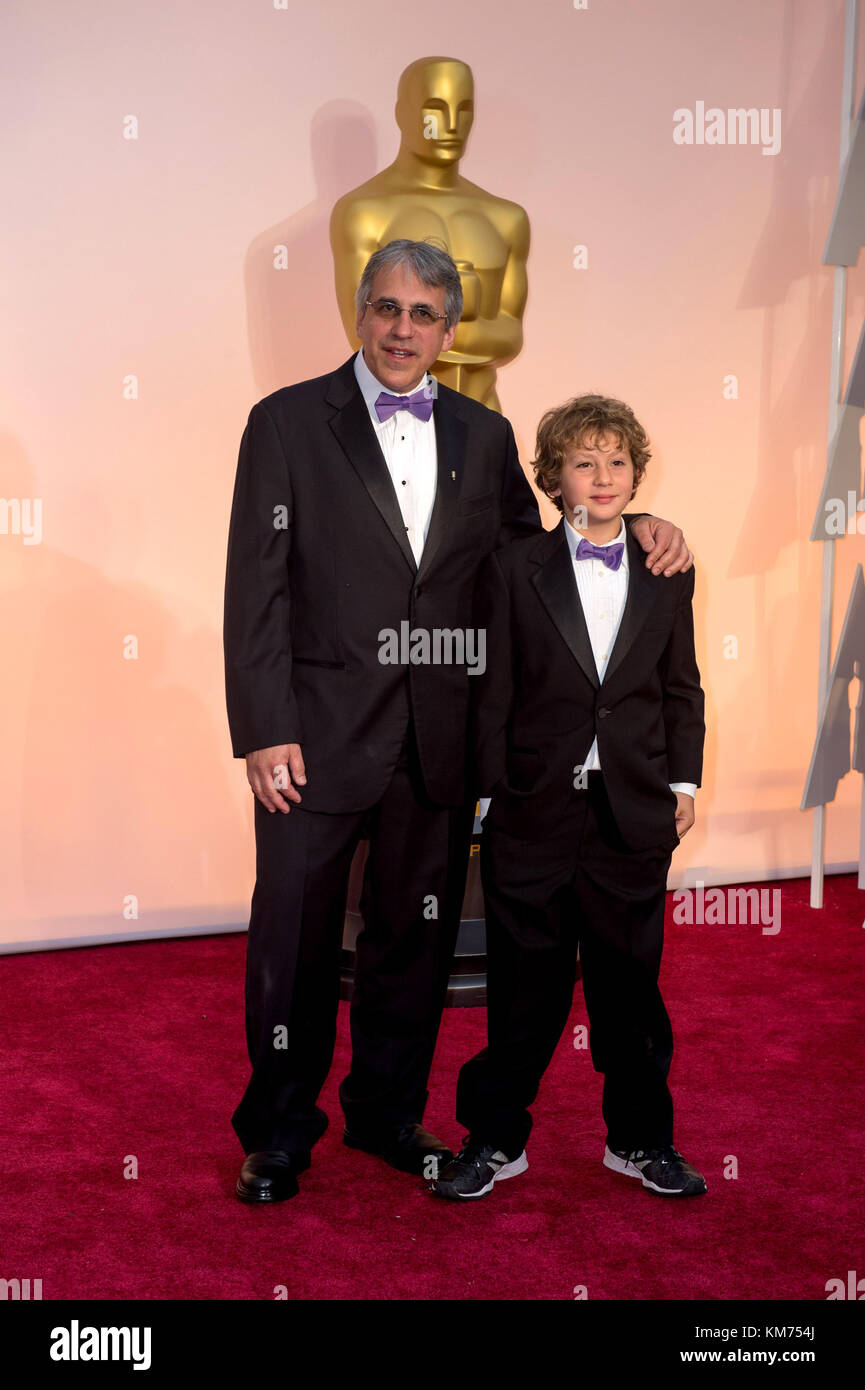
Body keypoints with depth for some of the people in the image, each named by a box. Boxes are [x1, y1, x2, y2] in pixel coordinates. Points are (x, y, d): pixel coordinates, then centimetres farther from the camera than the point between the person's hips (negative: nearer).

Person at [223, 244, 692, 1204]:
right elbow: (257, 587, -5)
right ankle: (280, 1131, 24)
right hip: (319, 734, -3)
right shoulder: (287, 422, -1)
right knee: (295, 939, 5)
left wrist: (635, 530, -1)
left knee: (415, 936, 14)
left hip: (439, 742, 4)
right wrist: (264, 731, -12)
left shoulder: (483, 435, 10)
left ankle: (388, 1113, 33)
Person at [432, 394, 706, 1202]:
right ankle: (495, 1137, 21)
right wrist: (491, 793, -4)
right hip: (536, 807, -2)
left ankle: (639, 1137, 26)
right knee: (524, 984, 6)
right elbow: (491, 693, 0)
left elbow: (681, 689, 11)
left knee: (629, 978, 10)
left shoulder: (667, 575, 7)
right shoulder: (514, 569, 0)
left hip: (634, 812, 2)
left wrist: (684, 784, 5)